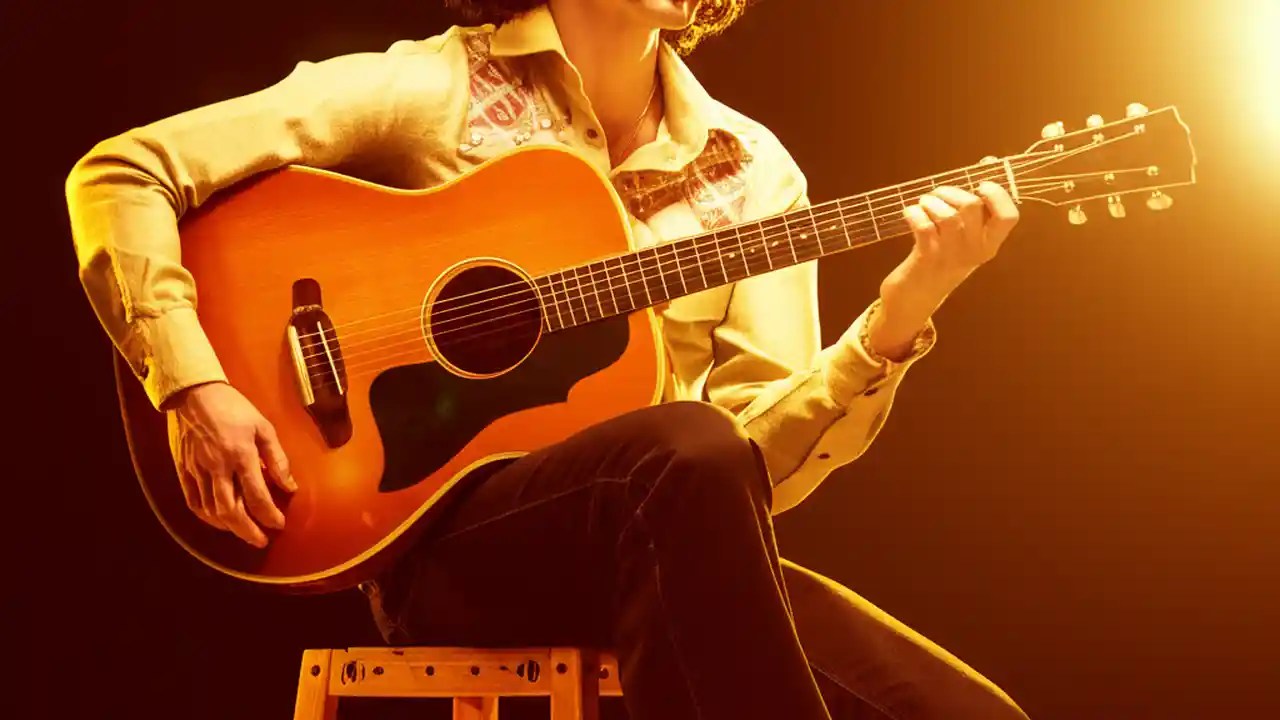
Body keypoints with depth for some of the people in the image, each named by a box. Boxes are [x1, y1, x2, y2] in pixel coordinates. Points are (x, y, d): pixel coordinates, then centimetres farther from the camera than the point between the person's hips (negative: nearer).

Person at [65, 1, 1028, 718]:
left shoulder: (749, 168, 8)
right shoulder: (431, 88, -2)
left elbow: (762, 454, 2)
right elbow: (120, 174, -3)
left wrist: (898, 319, -13)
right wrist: (196, 387, -15)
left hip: (658, 541, 4)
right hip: (445, 535, -3)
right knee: (690, 450, -35)